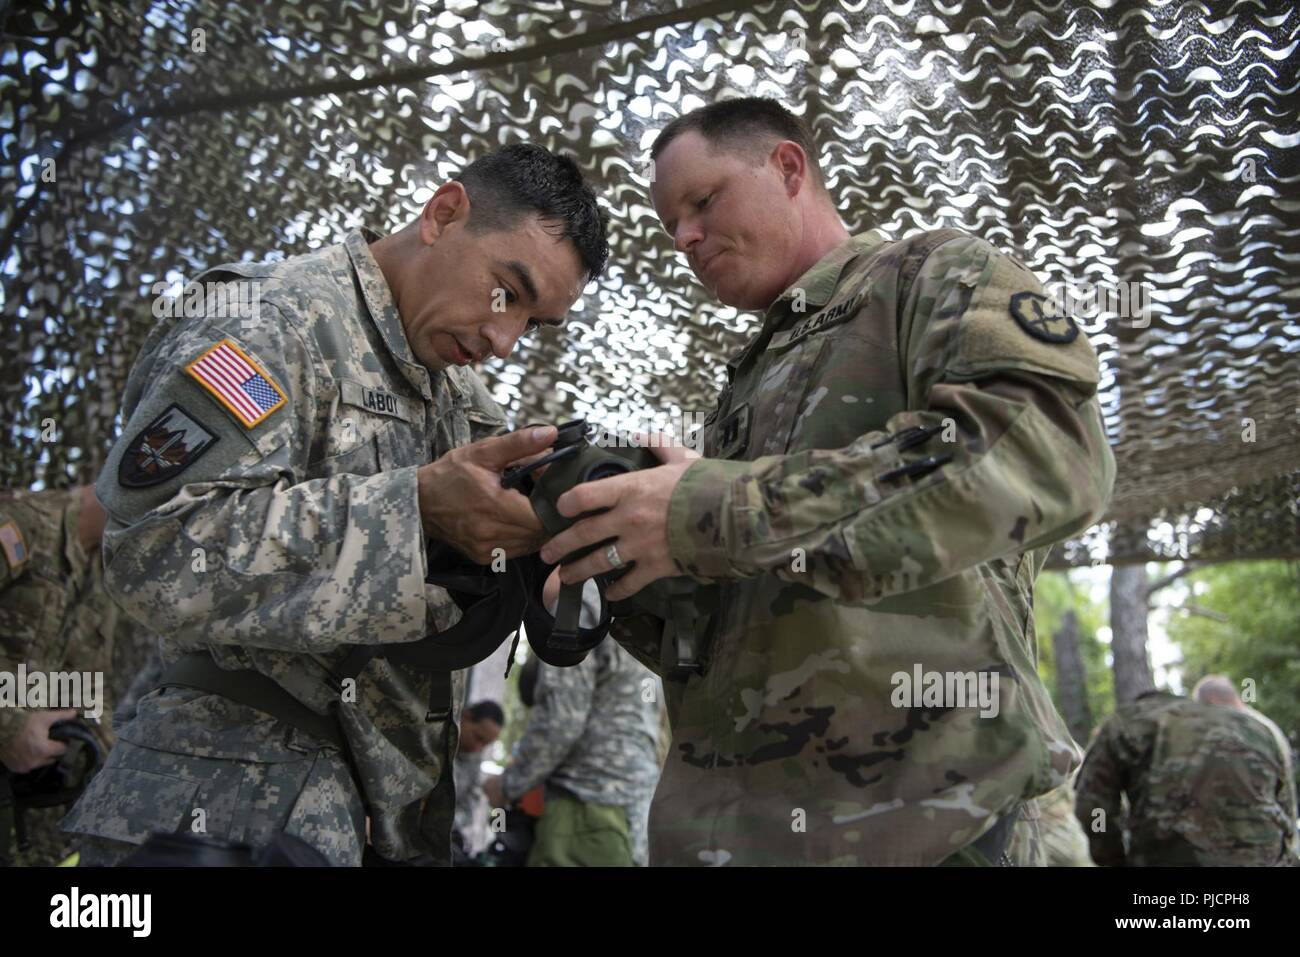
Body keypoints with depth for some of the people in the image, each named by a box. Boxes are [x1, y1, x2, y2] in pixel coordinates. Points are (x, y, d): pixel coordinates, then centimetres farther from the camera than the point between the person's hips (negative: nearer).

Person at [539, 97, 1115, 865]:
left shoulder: (936, 274, 2)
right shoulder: (750, 387, 22)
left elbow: (1049, 445, -20)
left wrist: (728, 510, -21)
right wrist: (630, 583, 0)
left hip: (908, 822, -7)